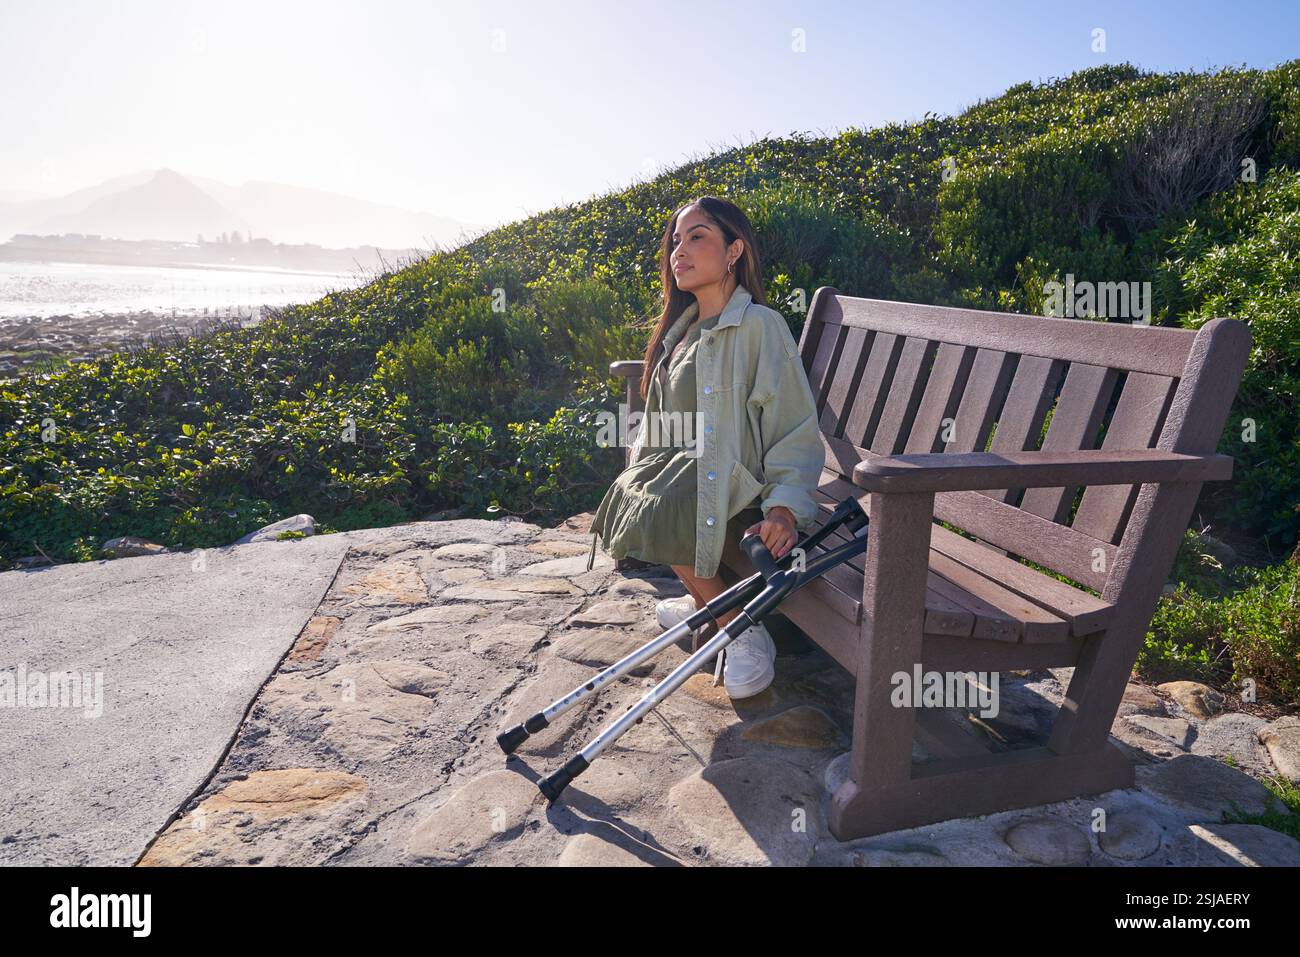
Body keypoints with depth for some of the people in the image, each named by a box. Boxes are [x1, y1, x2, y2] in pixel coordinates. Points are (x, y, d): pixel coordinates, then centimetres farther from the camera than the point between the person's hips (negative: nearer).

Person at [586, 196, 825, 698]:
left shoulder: (759, 325, -8)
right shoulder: (681, 329, 18)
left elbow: (796, 425, -15)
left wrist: (785, 506, -27)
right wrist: (640, 466, 7)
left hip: (731, 476, -8)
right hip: (680, 468, 8)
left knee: (659, 514, -30)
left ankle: (743, 630, -11)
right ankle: (704, 599, 6)